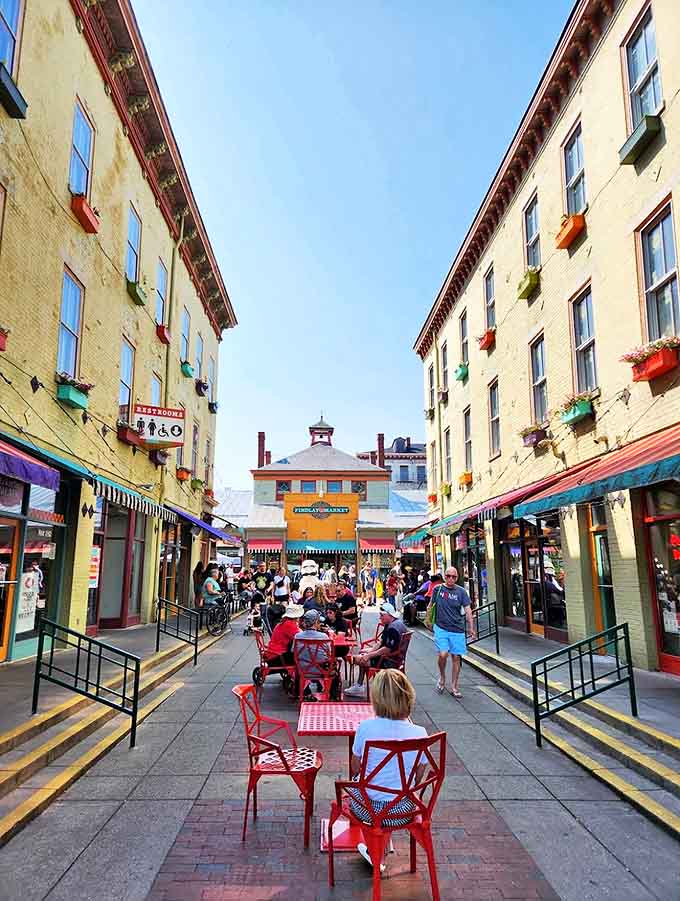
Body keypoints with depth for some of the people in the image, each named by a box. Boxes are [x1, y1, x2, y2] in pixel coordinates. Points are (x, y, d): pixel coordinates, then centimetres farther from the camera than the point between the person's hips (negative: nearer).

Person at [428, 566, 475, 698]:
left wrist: (471, 628, -7)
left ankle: (454, 687, 18)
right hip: (441, 628, -1)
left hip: (457, 630, 1)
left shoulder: (461, 592, -1)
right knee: (443, 654, -14)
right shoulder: (438, 589, 1)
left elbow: (467, 609, -1)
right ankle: (442, 677, 17)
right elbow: (431, 604, 14)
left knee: (456, 657, 4)